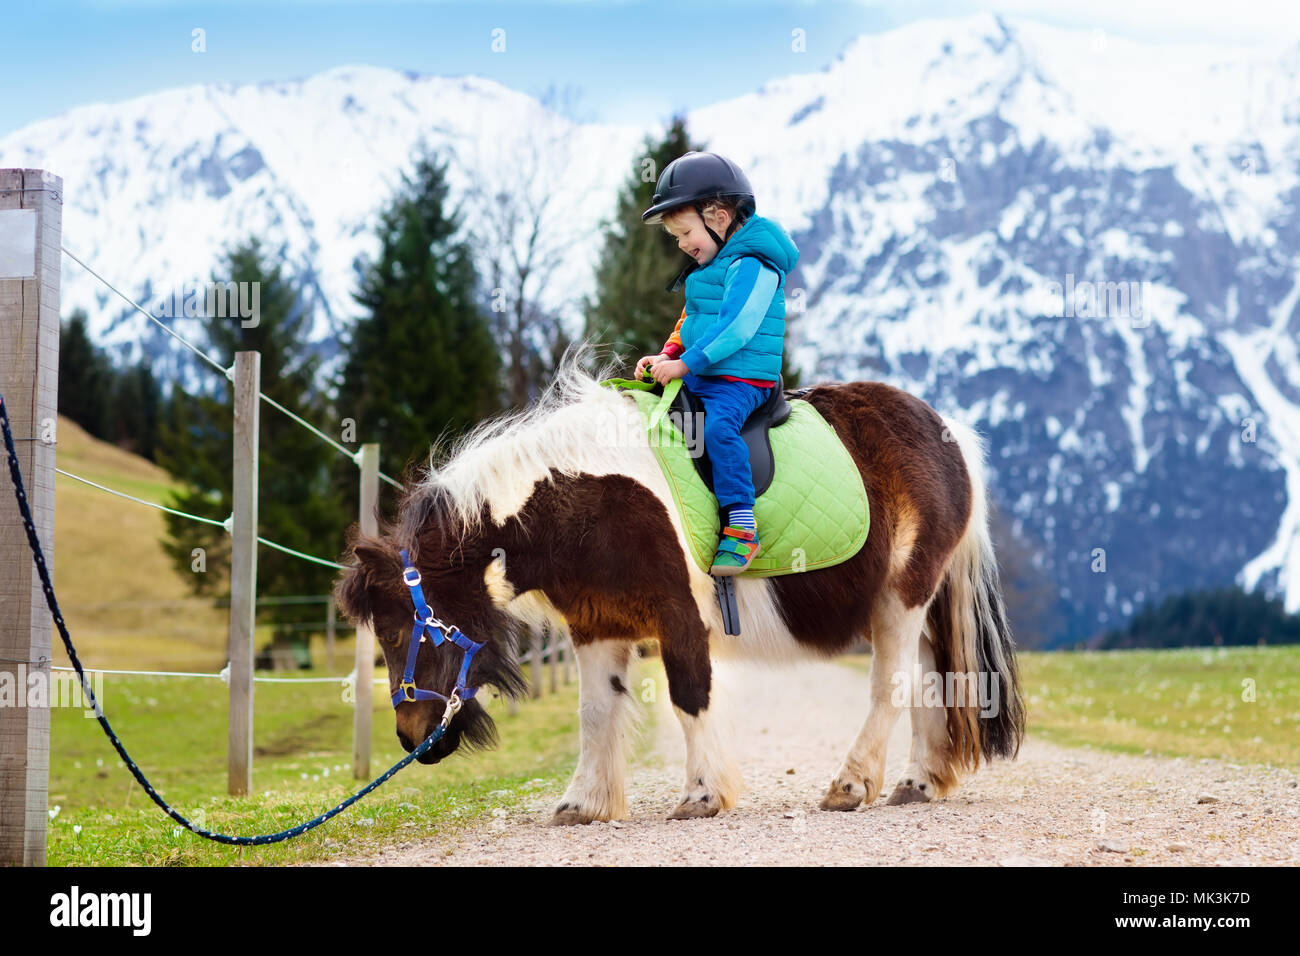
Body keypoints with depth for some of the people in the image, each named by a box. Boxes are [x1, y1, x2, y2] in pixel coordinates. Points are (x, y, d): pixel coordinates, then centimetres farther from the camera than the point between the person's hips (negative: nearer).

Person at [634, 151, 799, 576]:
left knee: (719, 427, -34)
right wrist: (666, 356, 9)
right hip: (696, 376, 11)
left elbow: (735, 328, -23)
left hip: (742, 379, -10)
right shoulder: (708, 266, 16)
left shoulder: (752, 267, -15)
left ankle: (742, 529, -36)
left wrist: (685, 363, -23)